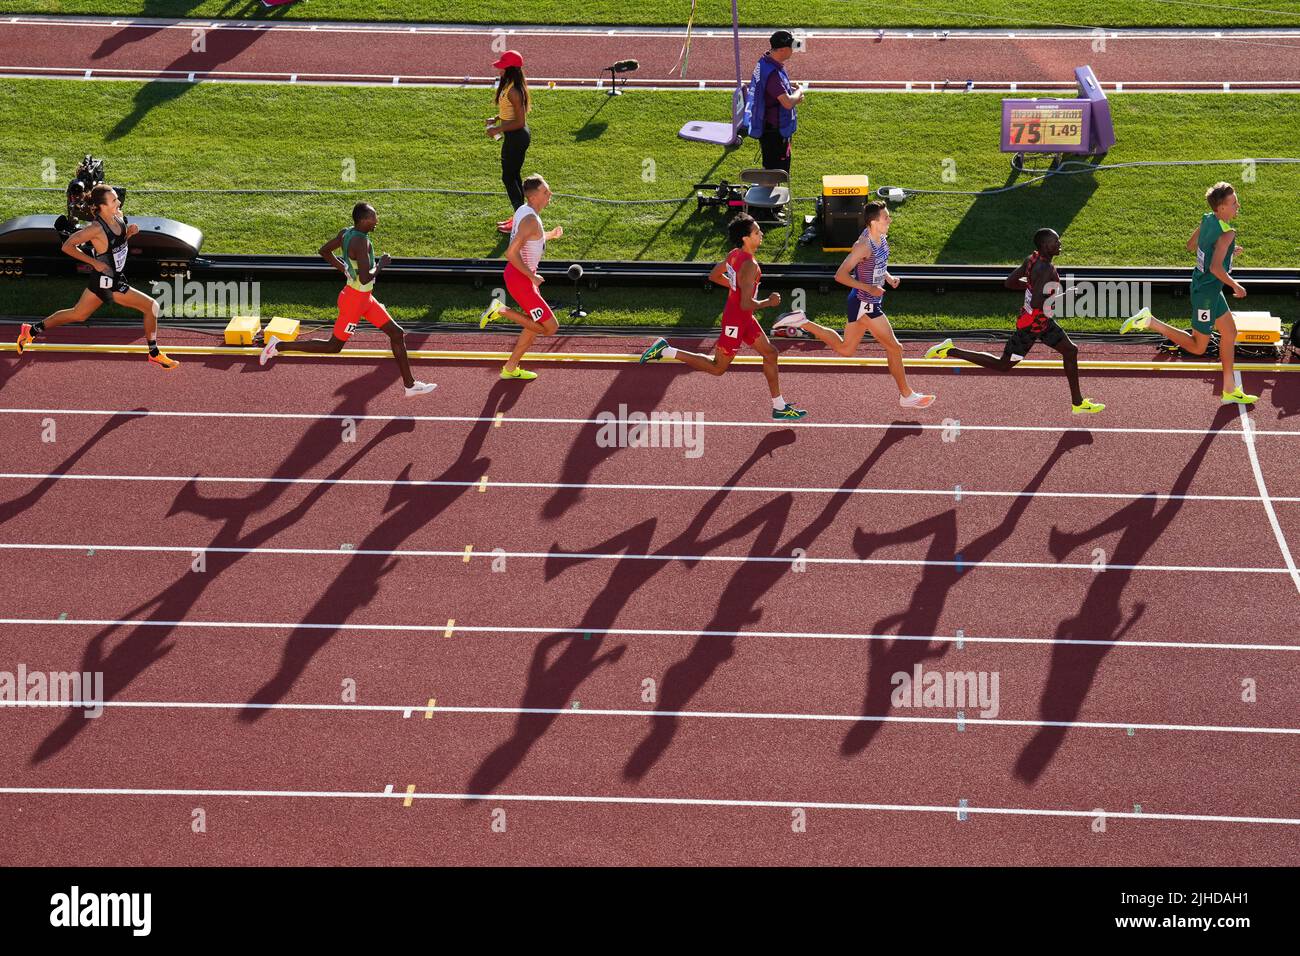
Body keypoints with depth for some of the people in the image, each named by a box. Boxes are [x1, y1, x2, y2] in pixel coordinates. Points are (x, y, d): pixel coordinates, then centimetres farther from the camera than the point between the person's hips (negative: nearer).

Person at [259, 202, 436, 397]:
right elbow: (365, 278, -34)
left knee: (397, 334, 10)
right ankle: (279, 346, 15)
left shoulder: (346, 233, 0)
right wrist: (381, 264, -18)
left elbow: (324, 251, 14)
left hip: (365, 298, 10)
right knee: (333, 346, 6)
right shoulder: (361, 242, -28)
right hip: (355, 300, -10)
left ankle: (410, 385, 18)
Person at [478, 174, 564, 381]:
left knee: (536, 325, 22)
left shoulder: (524, 211, 6)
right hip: (520, 280, -10)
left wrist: (549, 236, 15)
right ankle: (502, 310, -1)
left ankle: (510, 368, 30)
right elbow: (511, 253, -30)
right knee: (551, 327, -5)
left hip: (519, 274, 10)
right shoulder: (531, 220, -25)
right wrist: (532, 277, -22)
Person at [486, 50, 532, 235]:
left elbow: (520, 121, -25)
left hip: (516, 137, -11)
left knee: (509, 177, 0)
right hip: (518, 136, 11)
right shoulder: (509, 85, 6)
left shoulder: (513, 91, -26)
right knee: (514, 176, 19)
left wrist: (498, 129, -20)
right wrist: (497, 119, 10)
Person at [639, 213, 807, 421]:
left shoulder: (735, 254, -1)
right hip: (736, 320, -10)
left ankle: (779, 407, 25)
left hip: (745, 318, 10)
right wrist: (769, 302, -16)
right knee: (717, 367, 6)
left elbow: (714, 275, 14)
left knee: (770, 353, 16)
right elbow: (746, 304, -33)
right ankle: (665, 351, 9)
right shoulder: (749, 266, -29)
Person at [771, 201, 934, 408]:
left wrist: (888, 277, 5)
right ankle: (906, 395, 14)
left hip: (861, 305, 9)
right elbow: (840, 275, -24)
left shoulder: (881, 238, 3)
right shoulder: (864, 245, -25)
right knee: (894, 347, 1)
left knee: (845, 349, 21)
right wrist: (868, 288, -28)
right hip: (864, 305, -9)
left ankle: (801, 322, 21)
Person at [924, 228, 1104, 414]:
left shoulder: (1033, 259, -2)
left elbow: (1010, 282, 5)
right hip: (1031, 324, -10)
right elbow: (1036, 303, -37)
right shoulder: (1045, 269, -30)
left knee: (1070, 351, 14)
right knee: (1003, 366, 6)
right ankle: (949, 351, 12)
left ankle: (1078, 403, 24)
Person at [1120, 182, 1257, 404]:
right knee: (1197, 347, 3)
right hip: (1206, 293, -10)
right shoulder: (1226, 234, -26)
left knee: (1230, 332, 20)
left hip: (1201, 284, 10)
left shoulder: (1207, 220, 0)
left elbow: (1191, 246, 15)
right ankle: (1150, 321, -2)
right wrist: (1235, 286, -19)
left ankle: (1230, 390, 28)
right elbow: (1215, 268, -35)